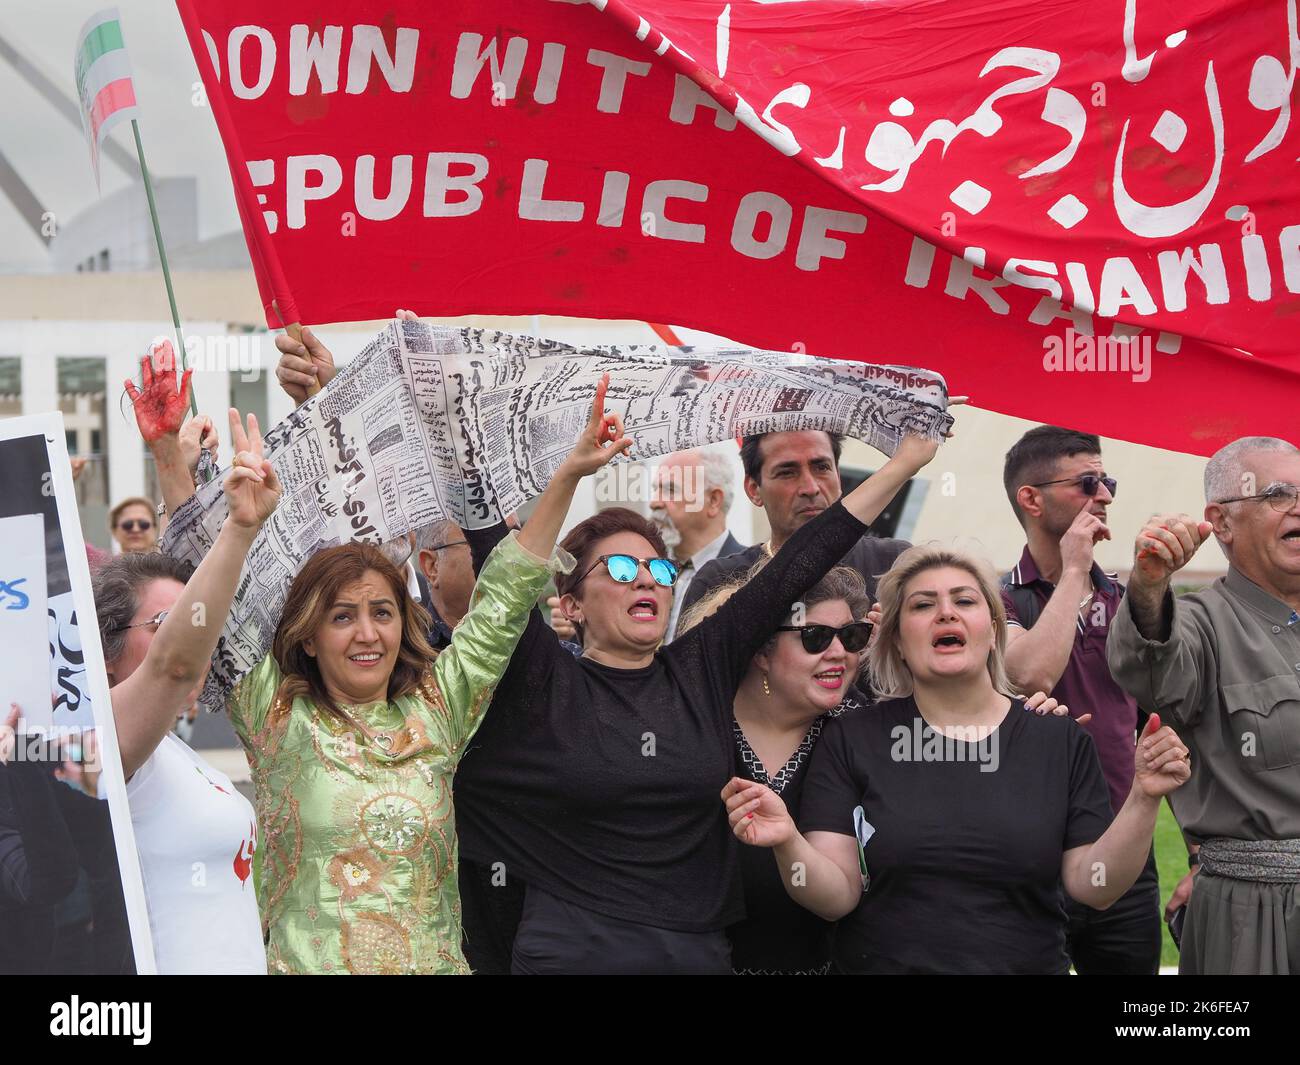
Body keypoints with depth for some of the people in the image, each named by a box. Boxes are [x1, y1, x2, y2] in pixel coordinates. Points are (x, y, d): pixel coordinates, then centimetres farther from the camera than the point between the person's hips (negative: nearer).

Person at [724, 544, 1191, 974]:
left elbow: (1092, 887, -5)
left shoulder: (1063, 741, -1)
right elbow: (838, 895, -9)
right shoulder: (851, 740, -4)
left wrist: (1143, 799, -18)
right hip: (881, 962, -1)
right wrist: (788, 844, -28)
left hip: (1028, 962, 1)